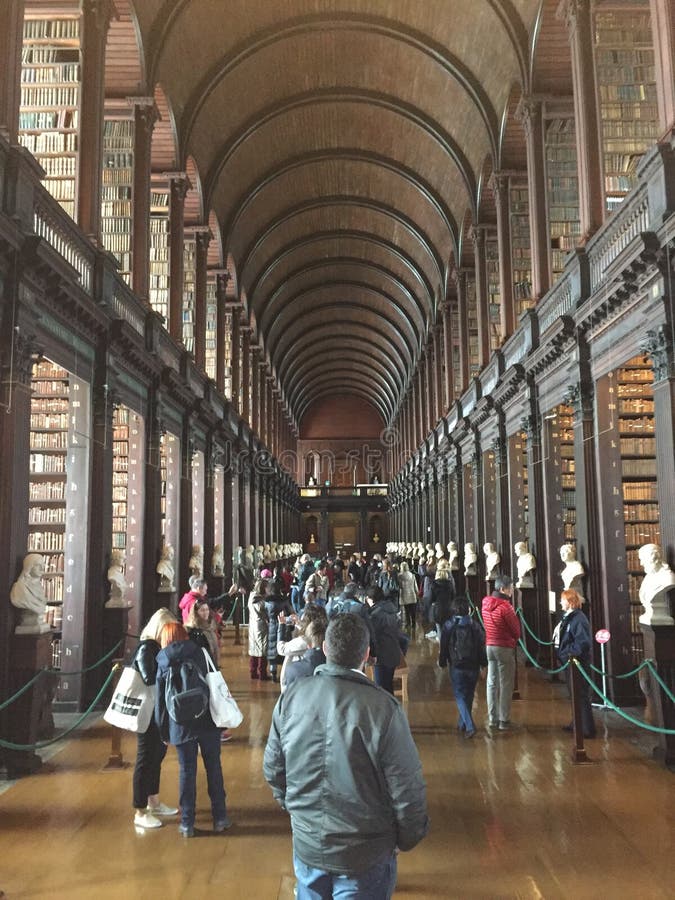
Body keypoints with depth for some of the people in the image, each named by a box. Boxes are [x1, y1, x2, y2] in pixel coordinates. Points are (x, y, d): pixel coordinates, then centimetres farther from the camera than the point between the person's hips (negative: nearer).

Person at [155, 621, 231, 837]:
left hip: (181, 726, 0)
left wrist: (163, 731, 11)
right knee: (214, 768, 11)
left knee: (187, 771, 9)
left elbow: (161, 700, 1)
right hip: (207, 721, 0)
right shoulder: (198, 654, -1)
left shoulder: (163, 664, -2)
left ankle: (187, 823, 15)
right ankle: (220, 818, 18)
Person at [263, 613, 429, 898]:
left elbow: (272, 768, 2)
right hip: (364, 854, -4)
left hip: (306, 845, 4)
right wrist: (409, 837, 2)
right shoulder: (382, 708, -23)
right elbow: (407, 787, -17)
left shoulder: (291, 697, -10)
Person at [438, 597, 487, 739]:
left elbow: (444, 647, 0)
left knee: (460, 696, 2)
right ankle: (462, 723, 28)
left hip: (456, 666, -2)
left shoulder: (448, 626, -6)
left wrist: (442, 662, 12)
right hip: (473, 667, 2)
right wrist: (483, 663, 11)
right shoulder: (475, 626, -3)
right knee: (468, 696, 16)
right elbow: (481, 646, 0)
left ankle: (469, 726, -13)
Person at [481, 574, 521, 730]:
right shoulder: (505, 606, -19)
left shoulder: (485, 603, 3)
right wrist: (515, 638, 9)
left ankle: (492, 718, 19)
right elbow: (516, 630, -11)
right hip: (504, 647, -7)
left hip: (489, 645, 7)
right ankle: (504, 720, 6)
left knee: (492, 682, 13)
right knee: (506, 685, 2)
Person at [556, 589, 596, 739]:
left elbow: (584, 642, -26)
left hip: (578, 663, -10)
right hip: (570, 662, 10)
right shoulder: (568, 617, 10)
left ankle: (588, 729, 4)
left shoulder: (579, 619, -19)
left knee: (581, 696, -3)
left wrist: (570, 653, -20)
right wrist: (563, 653, 9)